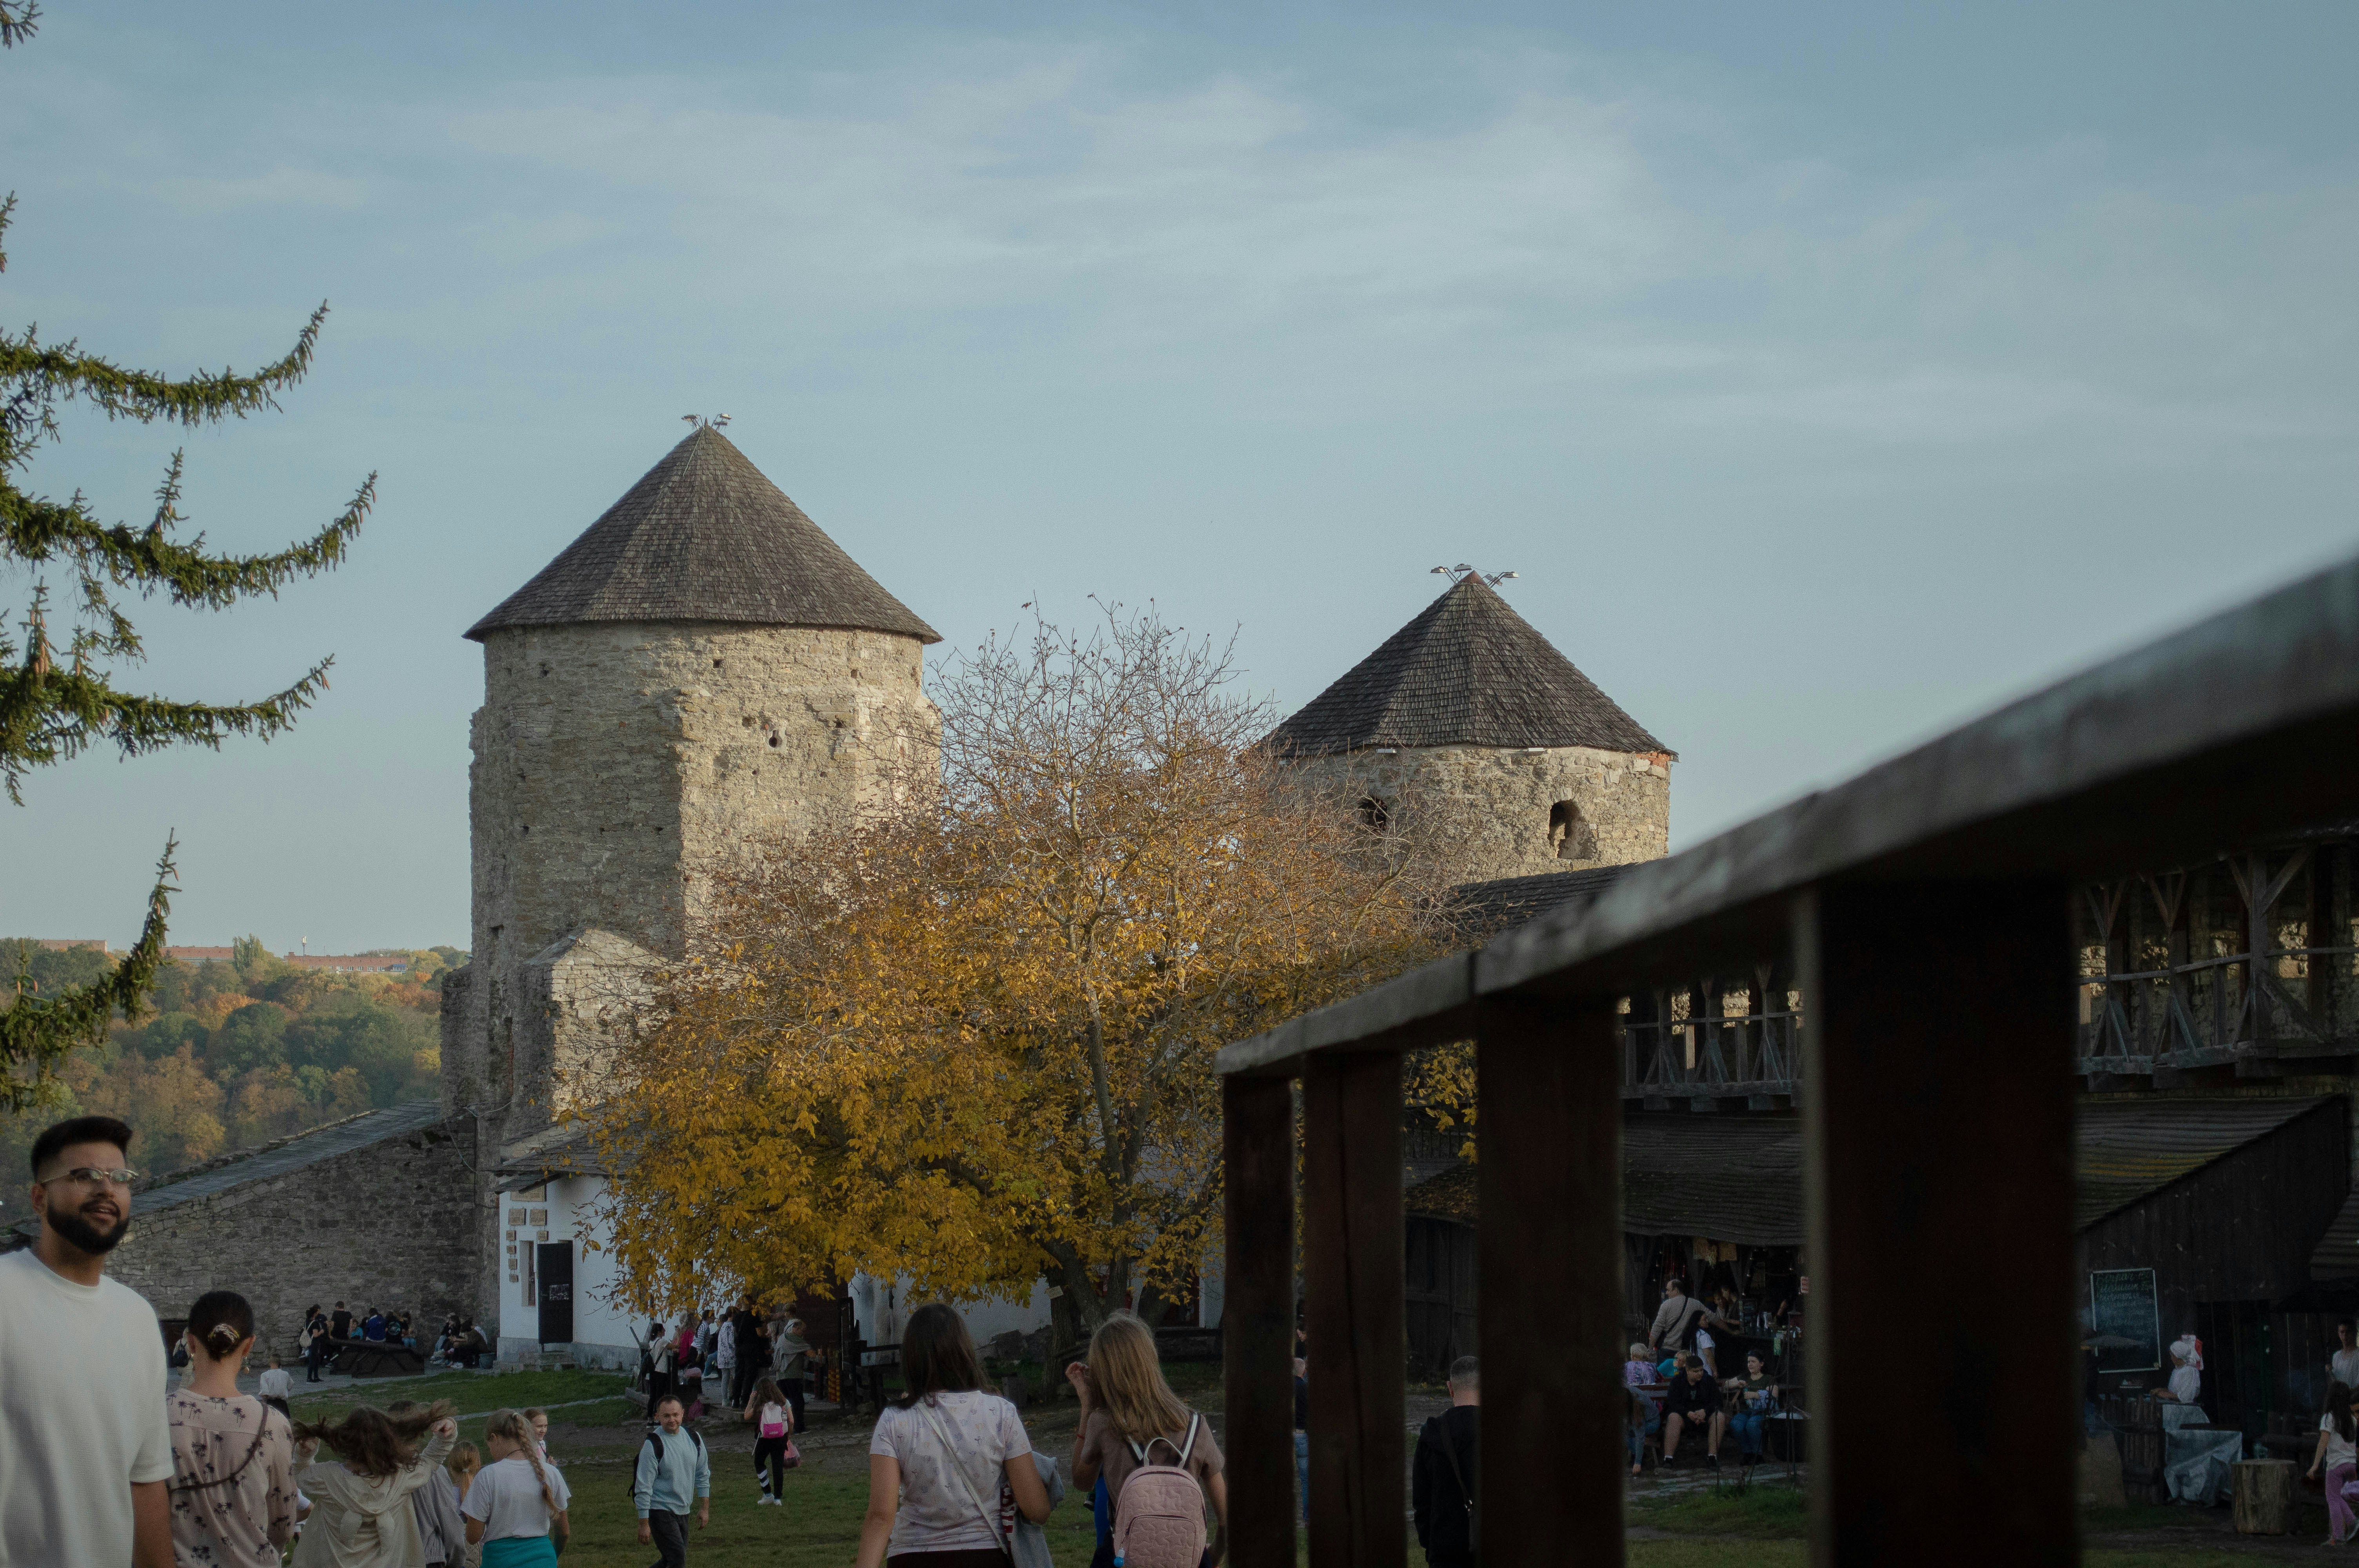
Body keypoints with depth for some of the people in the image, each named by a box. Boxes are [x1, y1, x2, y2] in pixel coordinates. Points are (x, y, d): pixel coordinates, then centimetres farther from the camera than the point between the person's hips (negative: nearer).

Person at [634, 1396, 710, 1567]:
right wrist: (644, 1524, -15)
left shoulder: (693, 1439, 4)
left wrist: (704, 1508, 13)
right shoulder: (653, 1445, -15)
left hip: (682, 1512, 7)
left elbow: (703, 1476, 16)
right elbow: (643, 1487, -14)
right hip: (660, 1512, -7)